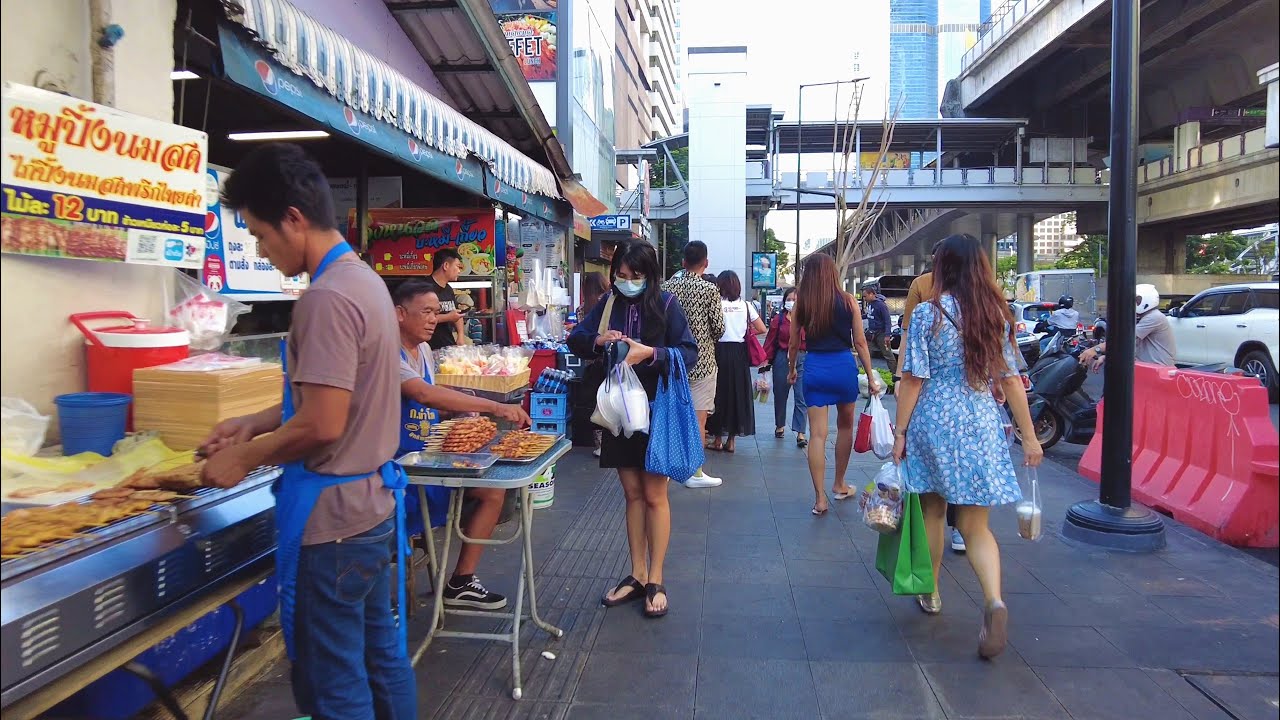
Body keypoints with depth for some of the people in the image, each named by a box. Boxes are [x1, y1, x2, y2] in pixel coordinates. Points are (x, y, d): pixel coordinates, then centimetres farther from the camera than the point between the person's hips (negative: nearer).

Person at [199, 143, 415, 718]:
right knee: (382, 659, 21)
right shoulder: (363, 278, 10)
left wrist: (245, 458, -8)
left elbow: (322, 425, -24)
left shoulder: (326, 298, -21)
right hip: (372, 505, 10)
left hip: (332, 519, -10)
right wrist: (254, 424, 15)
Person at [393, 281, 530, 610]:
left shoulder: (424, 349, 11)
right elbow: (425, 394, -34)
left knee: (493, 487, -3)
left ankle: (461, 582, 7)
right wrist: (493, 406, -37)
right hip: (400, 464, -9)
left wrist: (469, 414, -2)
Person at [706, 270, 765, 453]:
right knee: (738, 393, 10)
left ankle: (718, 439, 14)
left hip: (720, 351, -2)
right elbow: (762, 329, 4)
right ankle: (731, 440, 15)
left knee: (719, 392, 8)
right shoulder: (746, 305, 3)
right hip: (740, 352, 3)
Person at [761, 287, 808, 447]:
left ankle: (800, 433, -4)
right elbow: (770, 341, 1)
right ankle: (780, 425, 36)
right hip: (782, 359, 2)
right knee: (780, 394, 15)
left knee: (801, 397, -6)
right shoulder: (778, 319, 2)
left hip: (802, 359, -2)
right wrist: (766, 361, -3)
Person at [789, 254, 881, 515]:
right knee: (845, 426, 19)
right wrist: (871, 377, 5)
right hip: (844, 366, 0)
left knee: (817, 433, 1)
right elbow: (859, 342, -2)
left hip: (814, 368, 0)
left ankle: (820, 498, -1)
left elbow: (793, 344, 5)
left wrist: (792, 370, 22)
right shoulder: (847, 301, -3)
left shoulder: (800, 304, -1)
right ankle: (839, 486, 32)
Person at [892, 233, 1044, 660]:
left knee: (932, 512, 16)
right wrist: (1029, 436, 11)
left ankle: (931, 593, 31)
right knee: (975, 525, 6)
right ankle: (994, 600, -17)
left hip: (933, 422, -2)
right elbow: (1010, 379, 5)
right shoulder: (997, 314, 4)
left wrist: (900, 432, -2)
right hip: (982, 427, 3)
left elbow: (913, 379, -9)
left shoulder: (928, 313, -7)